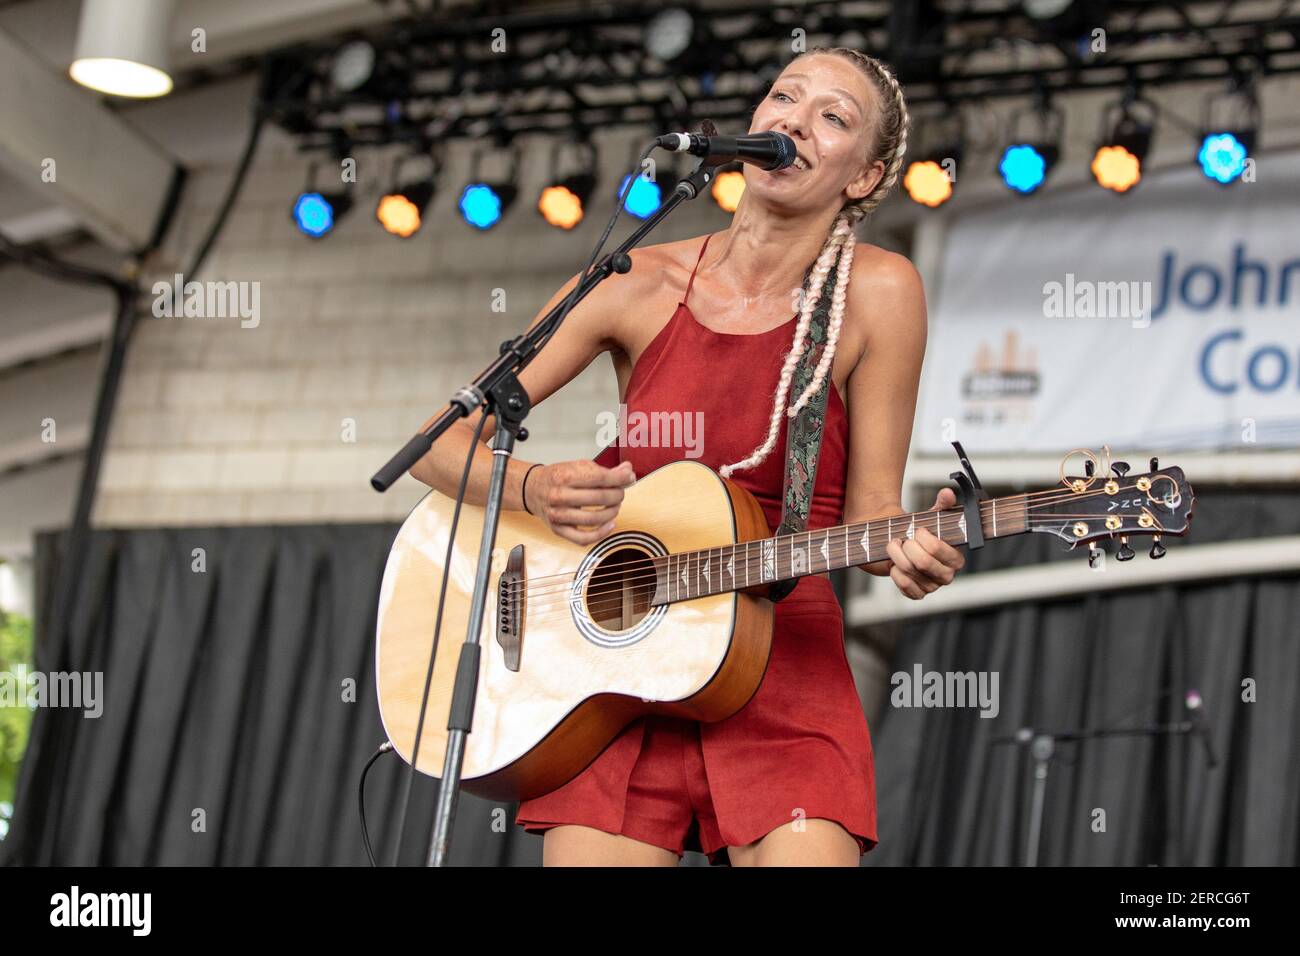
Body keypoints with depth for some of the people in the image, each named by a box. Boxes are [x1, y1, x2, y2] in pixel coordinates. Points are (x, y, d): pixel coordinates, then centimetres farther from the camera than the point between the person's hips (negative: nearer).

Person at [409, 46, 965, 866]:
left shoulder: (875, 293, -5)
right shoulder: (639, 284, 0)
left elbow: (867, 514, -2)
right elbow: (442, 445, 2)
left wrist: (913, 553, -24)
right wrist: (537, 490, -17)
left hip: (782, 679, -1)